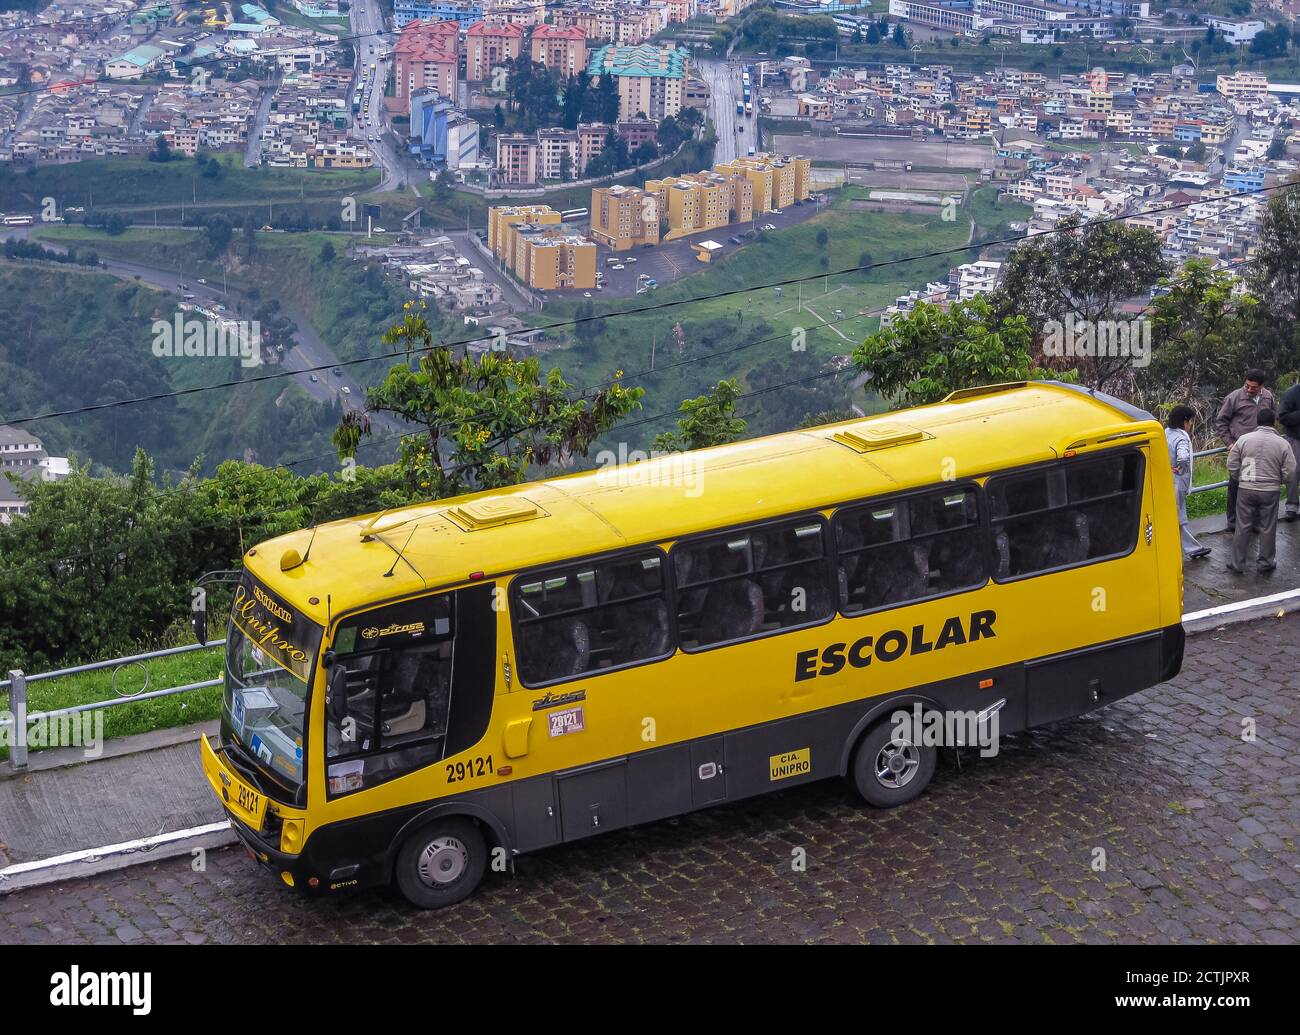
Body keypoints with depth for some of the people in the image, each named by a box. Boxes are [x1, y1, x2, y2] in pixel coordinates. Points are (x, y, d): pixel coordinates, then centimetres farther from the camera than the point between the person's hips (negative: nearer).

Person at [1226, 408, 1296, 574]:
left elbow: (1232, 465, -1)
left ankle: (1237, 563, 12)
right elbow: (1289, 473, -5)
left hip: (1246, 490, 1)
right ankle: (1266, 562, 20)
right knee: (1268, 528, 12)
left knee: (1243, 527, 8)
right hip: (1270, 491, -1)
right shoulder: (1282, 444, -7)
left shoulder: (1243, 439, -4)